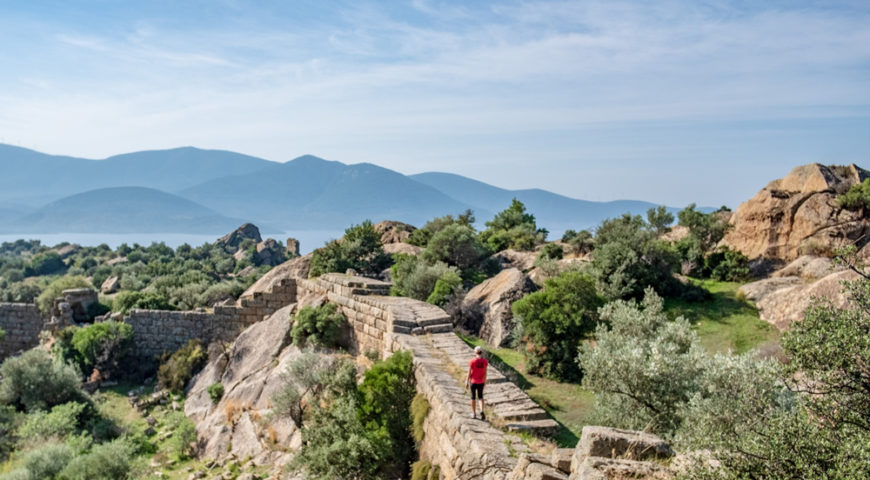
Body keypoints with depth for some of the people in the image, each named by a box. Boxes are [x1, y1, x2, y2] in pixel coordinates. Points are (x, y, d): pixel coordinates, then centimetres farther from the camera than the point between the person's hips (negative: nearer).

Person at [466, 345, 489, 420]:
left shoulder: (472, 361, -16)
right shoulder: (485, 361, -8)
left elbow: (469, 373, -12)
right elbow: (485, 373, -3)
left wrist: (467, 382, -2)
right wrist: (485, 381, 11)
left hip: (473, 381, -2)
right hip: (481, 382, 2)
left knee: (473, 397, 12)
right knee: (480, 397, 16)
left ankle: (474, 414, 19)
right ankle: (482, 411, -6)